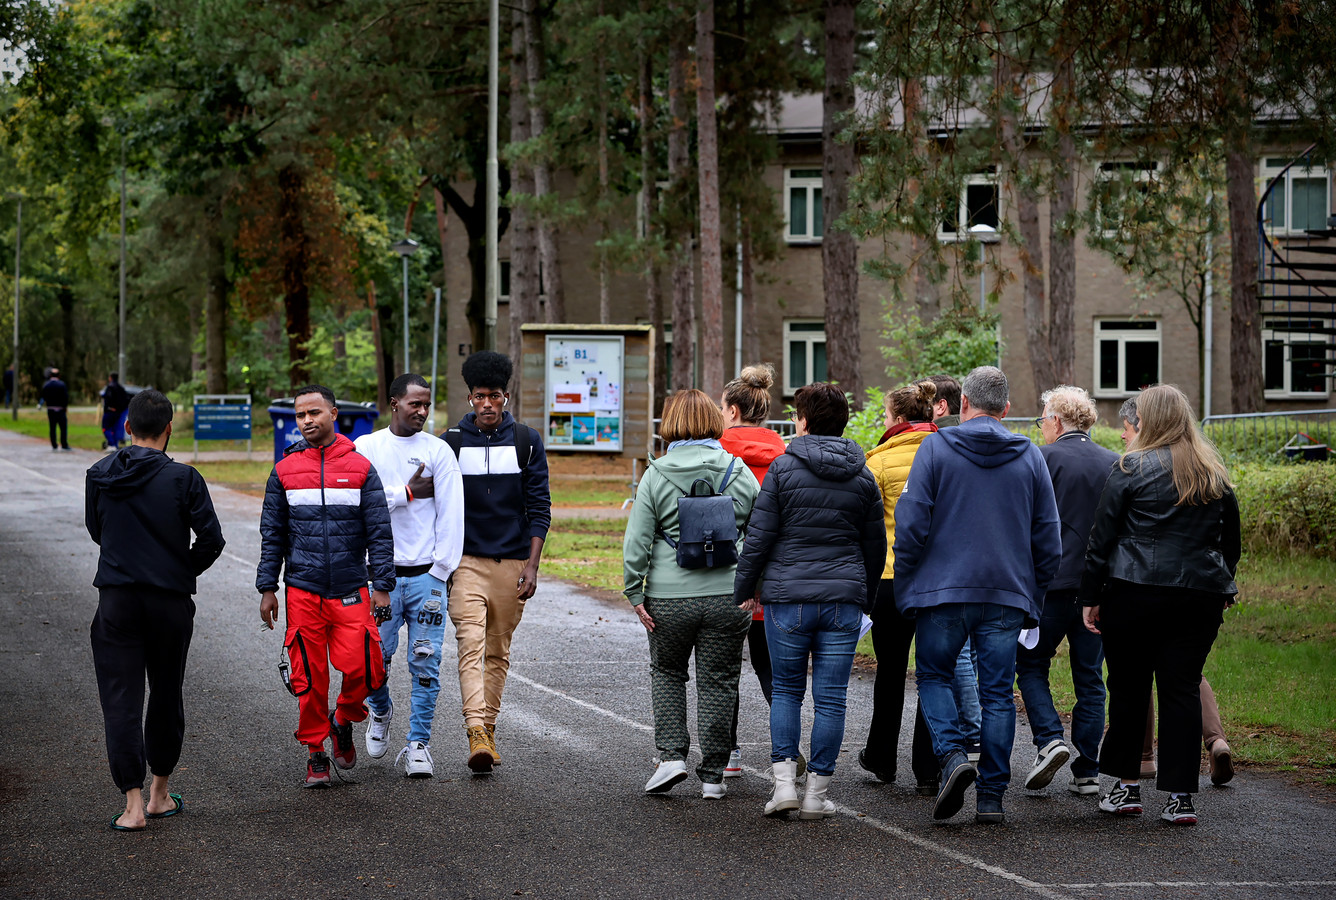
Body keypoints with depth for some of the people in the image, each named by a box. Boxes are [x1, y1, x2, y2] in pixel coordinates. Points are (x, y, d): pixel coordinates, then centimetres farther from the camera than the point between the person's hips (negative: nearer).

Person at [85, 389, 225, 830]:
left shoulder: (99, 476, 0)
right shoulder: (183, 479, -9)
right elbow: (211, 538, -10)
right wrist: (184, 571, 8)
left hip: (116, 600, 0)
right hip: (170, 602, 0)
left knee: (120, 700, 1)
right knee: (166, 696, 15)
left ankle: (133, 803, -7)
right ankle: (159, 794, 25)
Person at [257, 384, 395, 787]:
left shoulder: (360, 468, 2)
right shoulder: (284, 470, 6)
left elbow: (379, 531, 3)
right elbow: (272, 534, 9)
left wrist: (382, 585, -3)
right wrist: (267, 588, 4)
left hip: (350, 591, -1)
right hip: (302, 590, 1)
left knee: (361, 668, -10)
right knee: (309, 676, 1)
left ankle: (342, 720, 20)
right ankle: (315, 753, 15)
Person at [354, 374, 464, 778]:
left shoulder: (438, 451, 5)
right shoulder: (366, 448, 5)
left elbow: (451, 515, 1)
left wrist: (441, 569, -5)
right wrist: (406, 493, -9)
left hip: (426, 574, 0)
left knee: (425, 662, -3)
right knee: (375, 657, -1)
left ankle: (418, 744, 6)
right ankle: (380, 712, 31)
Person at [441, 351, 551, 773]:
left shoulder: (526, 442, 3)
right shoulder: (451, 442, 2)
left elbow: (539, 508, 2)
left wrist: (532, 564, -6)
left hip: (512, 563, 1)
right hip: (466, 561, -1)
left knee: (498, 651, 9)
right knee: (471, 644, -16)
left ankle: (488, 730, 20)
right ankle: (476, 734, -25)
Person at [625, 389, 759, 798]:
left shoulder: (656, 475, -3)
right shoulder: (739, 472, 1)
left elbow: (636, 542, -6)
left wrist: (635, 595, 0)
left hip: (669, 597, -1)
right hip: (728, 594, 1)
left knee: (667, 672, 20)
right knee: (718, 682, 9)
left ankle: (671, 755, 7)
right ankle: (712, 776, 11)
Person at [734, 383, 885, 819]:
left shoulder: (784, 468, -5)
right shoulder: (862, 475, 7)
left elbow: (759, 536, -6)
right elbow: (876, 544, 12)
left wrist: (744, 588, 4)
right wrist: (867, 597, 24)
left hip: (787, 596, -2)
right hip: (844, 600, 2)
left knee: (786, 690, 11)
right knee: (830, 697, 4)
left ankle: (783, 780, 1)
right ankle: (817, 791, 5)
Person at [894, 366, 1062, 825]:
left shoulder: (936, 448, -2)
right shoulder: (1030, 457, 7)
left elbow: (910, 524, -7)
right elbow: (1048, 540, 9)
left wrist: (904, 589, 1)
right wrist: (1033, 597, 17)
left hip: (944, 589, -2)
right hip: (1007, 595, 2)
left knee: (934, 675, 12)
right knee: (998, 692, 6)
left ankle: (953, 755, -11)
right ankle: (991, 796, 4)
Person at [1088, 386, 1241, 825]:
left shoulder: (1132, 468, -4)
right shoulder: (1215, 474, 10)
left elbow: (1102, 538, -3)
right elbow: (1232, 538, 18)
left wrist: (1091, 597, 2)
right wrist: (1222, 590, 27)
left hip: (1134, 592, -3)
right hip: (1201, 597, 3)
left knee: (1128, 688, 8)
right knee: (1183, 688, 4)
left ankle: (1127, 785, 12)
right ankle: (1180, 796, 0)